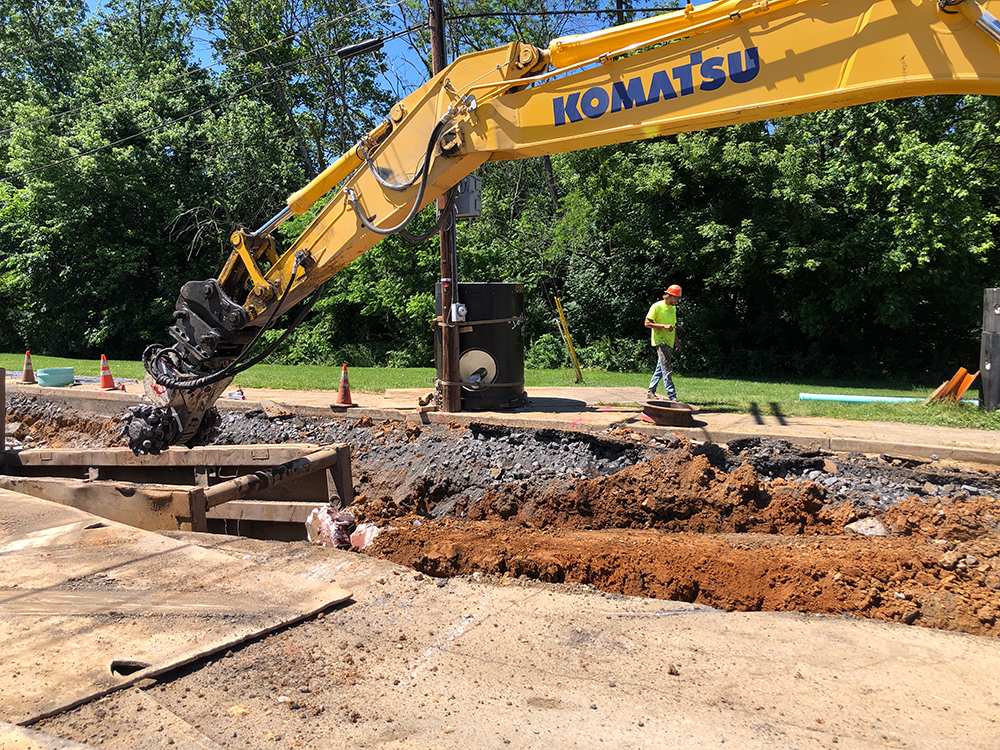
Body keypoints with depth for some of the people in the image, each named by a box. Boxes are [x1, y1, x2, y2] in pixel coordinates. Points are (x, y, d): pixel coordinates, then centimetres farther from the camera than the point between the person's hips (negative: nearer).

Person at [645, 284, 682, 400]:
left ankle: (651, 391, 21)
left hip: (669, 343, 8)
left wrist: (677, 342, 22)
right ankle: (672, 396, -13)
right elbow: (647, 323, -11)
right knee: (667, 370, -12)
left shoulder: (673, 308, 16)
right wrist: (664, 326, -20)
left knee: (661, 368, 11)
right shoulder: (657, 306, -9)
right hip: (661, 342, -8)